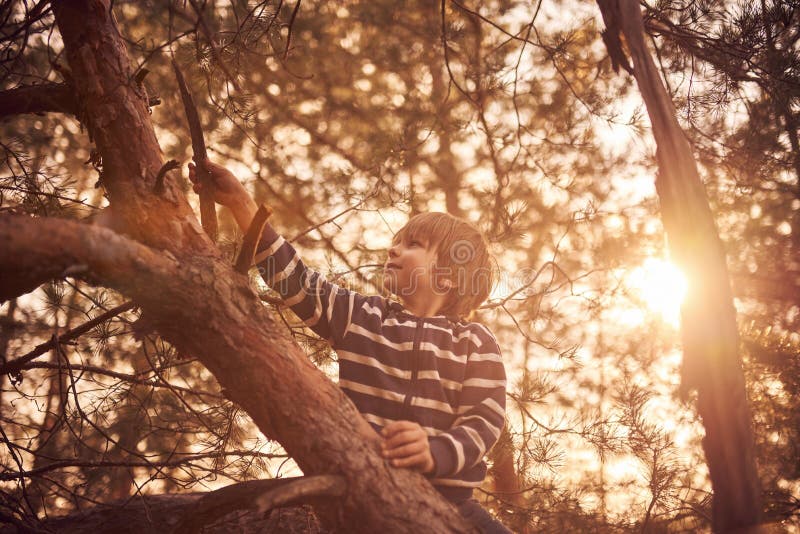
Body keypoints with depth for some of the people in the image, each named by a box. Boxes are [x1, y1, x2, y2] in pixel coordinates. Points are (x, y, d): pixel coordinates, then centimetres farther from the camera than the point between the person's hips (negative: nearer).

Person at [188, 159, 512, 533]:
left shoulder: (475, 344, 7)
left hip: (443, 498, -1)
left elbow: (485, 420, -4)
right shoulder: (361, 317, 14)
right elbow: (293, 279, 7)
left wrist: (433, 454, -27)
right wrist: (241, 203, 0)